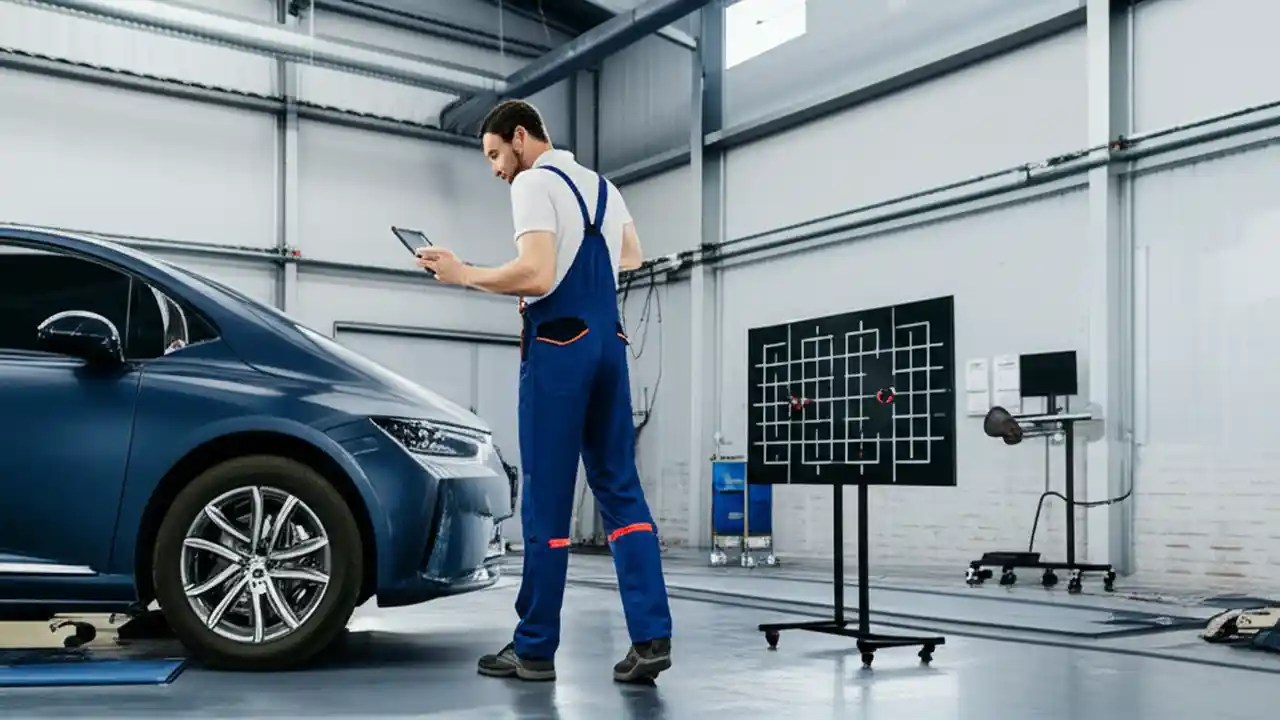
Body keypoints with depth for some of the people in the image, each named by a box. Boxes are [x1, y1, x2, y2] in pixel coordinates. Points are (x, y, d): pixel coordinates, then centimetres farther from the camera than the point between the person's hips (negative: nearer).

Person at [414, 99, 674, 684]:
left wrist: (463, 274, -8)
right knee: (621, 488, 6)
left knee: (546, 499, -2)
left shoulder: (534, 184, -7)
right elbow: (631, 256, 33)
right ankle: (650, 637, 0)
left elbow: (536, 275, -18)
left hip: (557, 347, -7)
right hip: (608, 343, 8)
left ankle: (534, 649, 6)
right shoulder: (603, 187, 19)